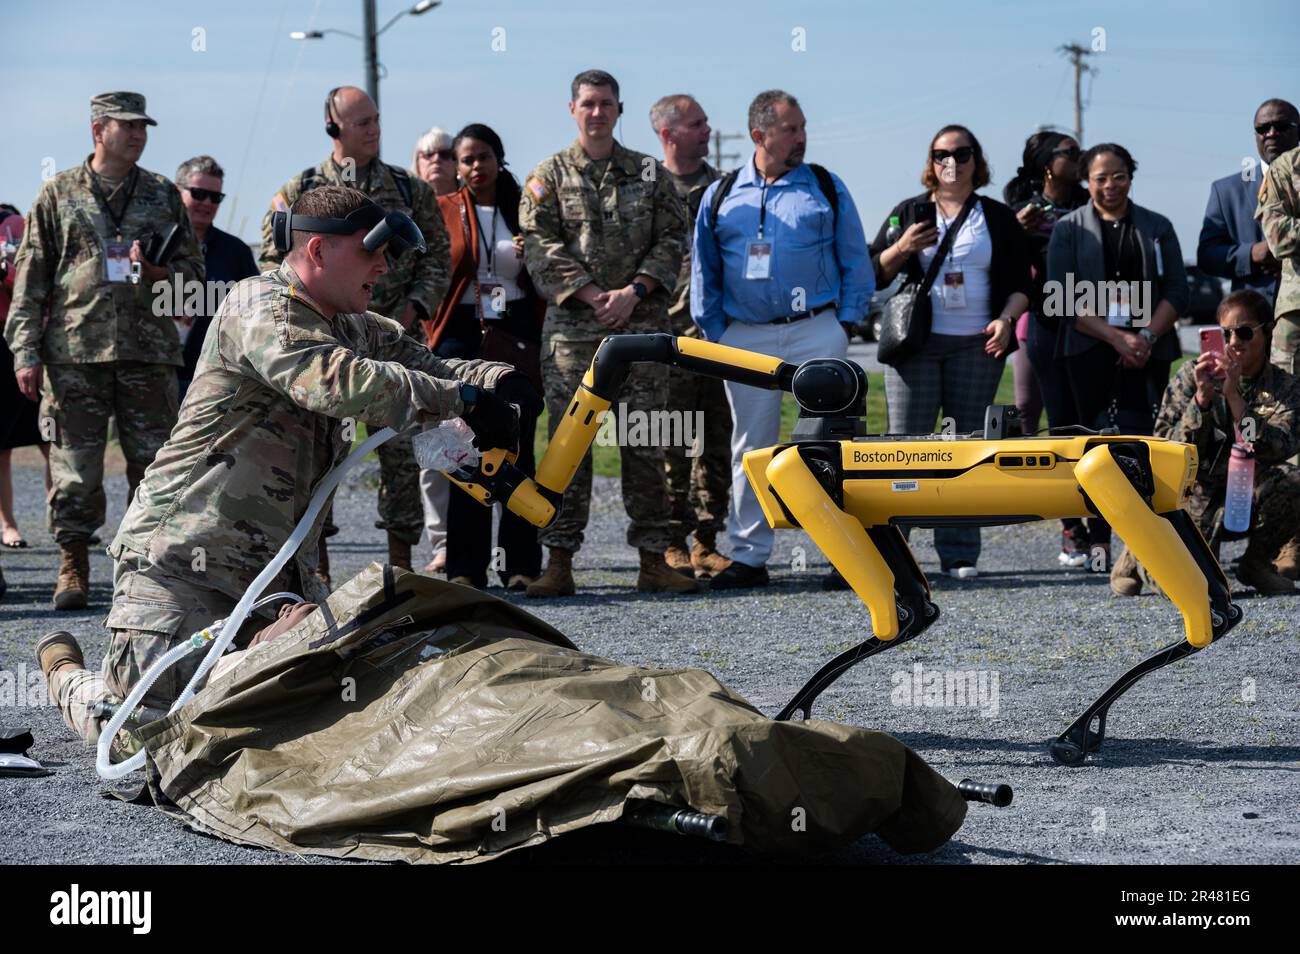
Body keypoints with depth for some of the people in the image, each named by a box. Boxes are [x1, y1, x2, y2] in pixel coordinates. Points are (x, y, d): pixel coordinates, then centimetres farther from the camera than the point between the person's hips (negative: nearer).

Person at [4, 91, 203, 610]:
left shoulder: (163, 195, 13)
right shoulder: (59, 194, 8)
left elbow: (193, 269, 15)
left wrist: (157, 273, -7)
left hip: (149, 348, 2)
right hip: (74, 353, -1)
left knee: (155, 461, -1)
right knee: (74, 464, -1)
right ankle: (73, 566, 10)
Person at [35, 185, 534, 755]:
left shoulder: (353, 328, 12)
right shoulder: (261, 307, -15)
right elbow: (338, 382, -31)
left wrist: (495, 380, -9)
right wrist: (464, 400, -28)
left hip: (277, 570, 8)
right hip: (180, 561, -8)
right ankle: (65, 674, 23)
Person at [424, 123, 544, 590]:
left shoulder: (523, 211, 9)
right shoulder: (443, 211, 6)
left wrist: (531, 258, -7)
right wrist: (434, 339, -6)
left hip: (517, 337, 1)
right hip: (462, 335, -1)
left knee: (519, 450, 0)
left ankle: (522, 563, 4)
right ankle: (465, 565, 3)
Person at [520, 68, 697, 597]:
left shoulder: (651, 174, 11)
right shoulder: (547, 178, 6)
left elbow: (672, 241, 6)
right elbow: (541, 250, -2)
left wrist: (634, 291, -9)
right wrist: (592, 296, -13)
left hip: (642, 324, 2)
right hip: (572, 328, -1)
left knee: (645, 444, 3)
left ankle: (653, 560, 8)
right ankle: (559, 562, 0)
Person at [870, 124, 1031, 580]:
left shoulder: (999, 218, 12)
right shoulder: (909, 213, 12)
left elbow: (1020, 283, 11)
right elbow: (875, 273, 10)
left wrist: (1006, 319, -8)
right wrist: (902, 249, -9)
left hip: (977, 347, 1)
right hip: (915, 343, -1)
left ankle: (959, 553, 4)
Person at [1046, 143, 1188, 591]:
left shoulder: (1157, 228, 14)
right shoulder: (1069, 229, 8)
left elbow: (1177, 292, 8)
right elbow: (1064, 299, -2)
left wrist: (1147, 336, -9)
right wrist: (1117, 338, -12)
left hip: (1148, 349, 1)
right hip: (1091, 351, -1)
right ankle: (1099, 541, 0)